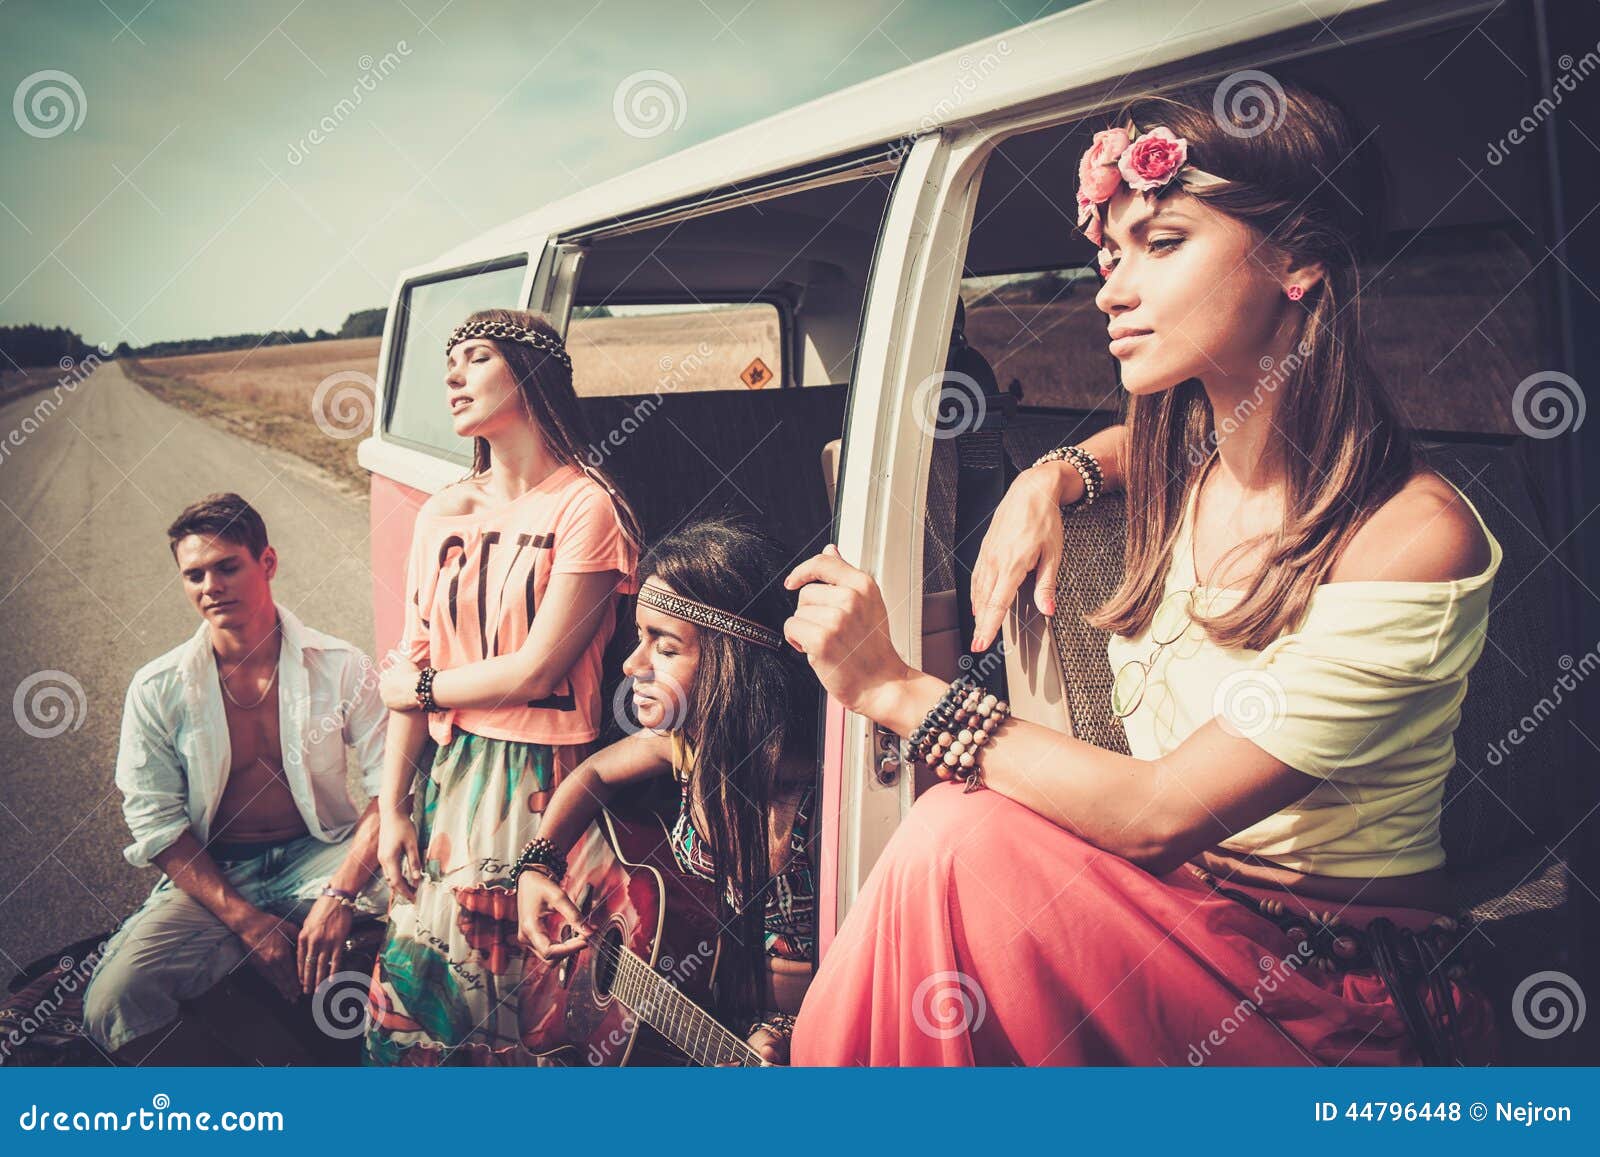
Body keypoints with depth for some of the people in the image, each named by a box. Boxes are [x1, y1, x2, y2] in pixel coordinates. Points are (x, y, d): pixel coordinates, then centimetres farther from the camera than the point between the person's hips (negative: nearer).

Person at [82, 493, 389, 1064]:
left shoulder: (342, 668, -4)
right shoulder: (157, 689, -1)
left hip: (318, 857, -1)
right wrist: (245, 920, -13)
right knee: (112, 1007, -24)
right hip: (209, 876, 1)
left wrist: (339, 892, -25)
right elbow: (155, 823, -2)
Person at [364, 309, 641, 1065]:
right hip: (447, 771, 5)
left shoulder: (587, 506, -10)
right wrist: (392, 807, 3)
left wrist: (425, 688, 0)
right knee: (408, 983, 8)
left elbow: (536, 671, -13)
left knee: (515, 985, 5)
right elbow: (413, 665, 7)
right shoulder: (442, 513, 9)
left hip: (541, 777, -5)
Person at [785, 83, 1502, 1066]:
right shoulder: (1181, 462, -2)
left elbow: (1158, 813, -24)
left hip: (1349, 995, -6)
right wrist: (1055, 477, 2)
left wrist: (897, 689, -21)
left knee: (963, 843, -27)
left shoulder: (1414, 540, -22)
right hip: (1171, 917, 6)